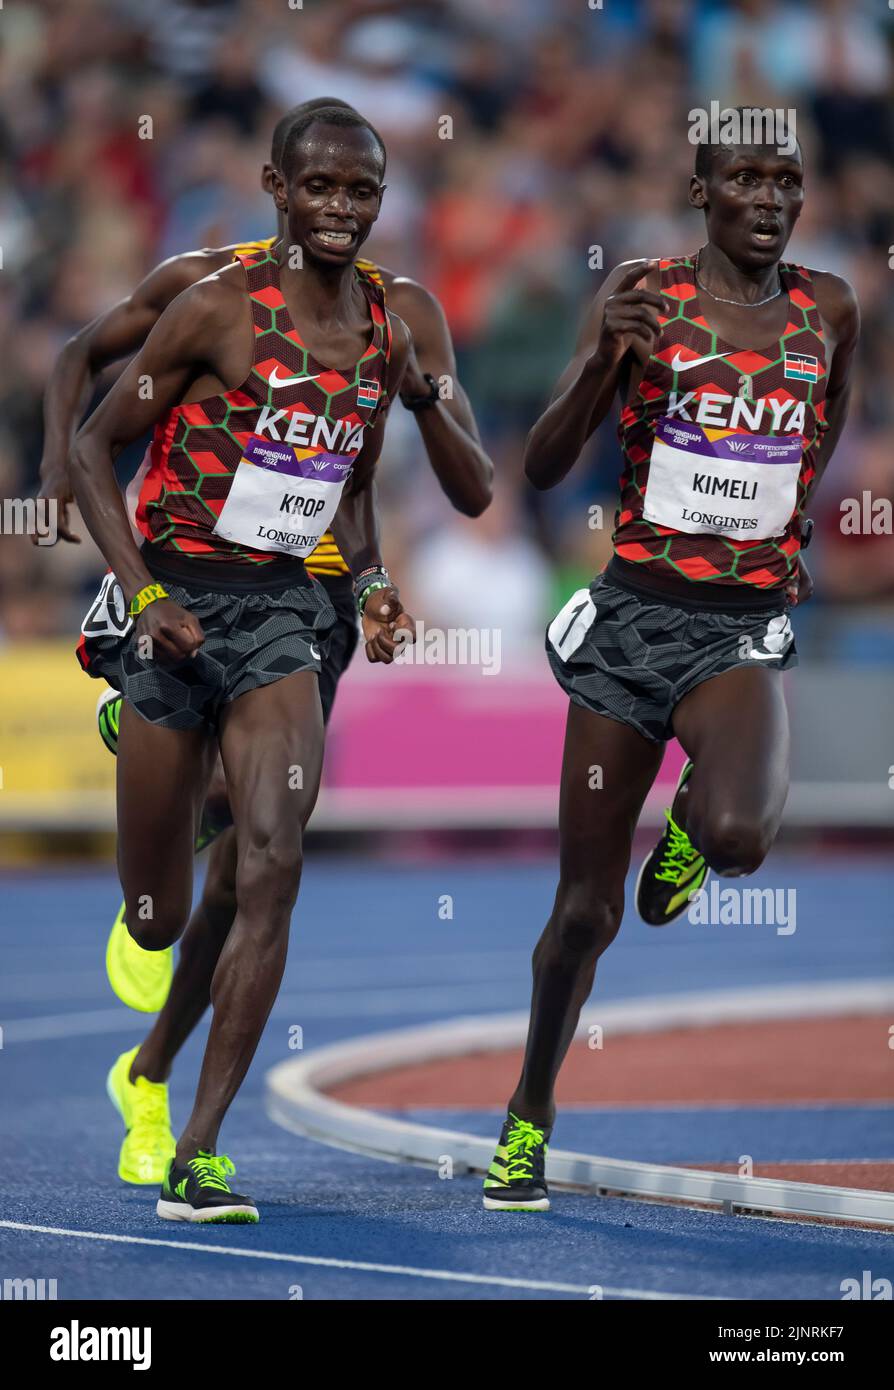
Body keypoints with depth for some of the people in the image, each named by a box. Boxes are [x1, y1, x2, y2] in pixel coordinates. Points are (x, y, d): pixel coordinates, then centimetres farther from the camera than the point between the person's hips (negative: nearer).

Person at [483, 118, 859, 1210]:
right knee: (586, 905, 4)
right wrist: (602, 359, -21)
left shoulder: (827, 309, 3)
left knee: (737, 835, -30)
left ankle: (692, 821, 9)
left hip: (744, 629, 1)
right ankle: (529, 1115, 26)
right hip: (633, 615, 0)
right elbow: (543, 466, -7)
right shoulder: (643, 297, -4)